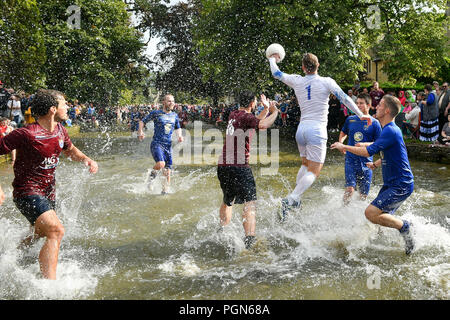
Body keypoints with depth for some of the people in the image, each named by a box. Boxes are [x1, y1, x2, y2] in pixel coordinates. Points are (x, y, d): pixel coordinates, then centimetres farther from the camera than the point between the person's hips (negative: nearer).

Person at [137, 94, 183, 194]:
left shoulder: (175, 115, 13)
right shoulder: (156, 113, 0)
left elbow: (178, 128, 29)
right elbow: (142, 121, 9)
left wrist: (179, 135, 8)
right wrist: (140, 131, -8)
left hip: (168, 145, 5)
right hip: (157, 144, -5)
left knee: (167, 171, 2)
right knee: (161, 164, -27)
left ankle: (165, 191, 17)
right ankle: (151, 177, 5)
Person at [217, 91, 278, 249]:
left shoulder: (233, 115, 17)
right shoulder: (245, 116, -8)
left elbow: (254, 122, 34)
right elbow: (263, 125, -26)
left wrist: (266, 109, 29)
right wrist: (275, 111, -9)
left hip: (223, 165, 8)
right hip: (238, 166, -8)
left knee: (227, 201, 25)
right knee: (249, 202, -9)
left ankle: (222, 230, 30)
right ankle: (249, 237, -21)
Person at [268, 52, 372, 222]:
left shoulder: (297, 81, 5)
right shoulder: (326, 82, -4)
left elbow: (276, 73, 19)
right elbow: (344, 98, -4)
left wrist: (272, 59, 38)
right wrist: (361, 115, 4)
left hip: (301, 129, 5)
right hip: (317, 130, -5)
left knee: (306, 164, 24)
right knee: (314, 171, -5)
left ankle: (295, 199, 15)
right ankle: (290, 200, -21)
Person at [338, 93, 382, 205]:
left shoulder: (374, 123, -1)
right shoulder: (350, 119, 8)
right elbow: (343, 133, 27)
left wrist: (365, 144, -15)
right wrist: (340, 143, 8)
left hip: (366, 162, -1)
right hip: (351, 159, 1)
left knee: (363, 195, 6)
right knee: (349, 189, -16)